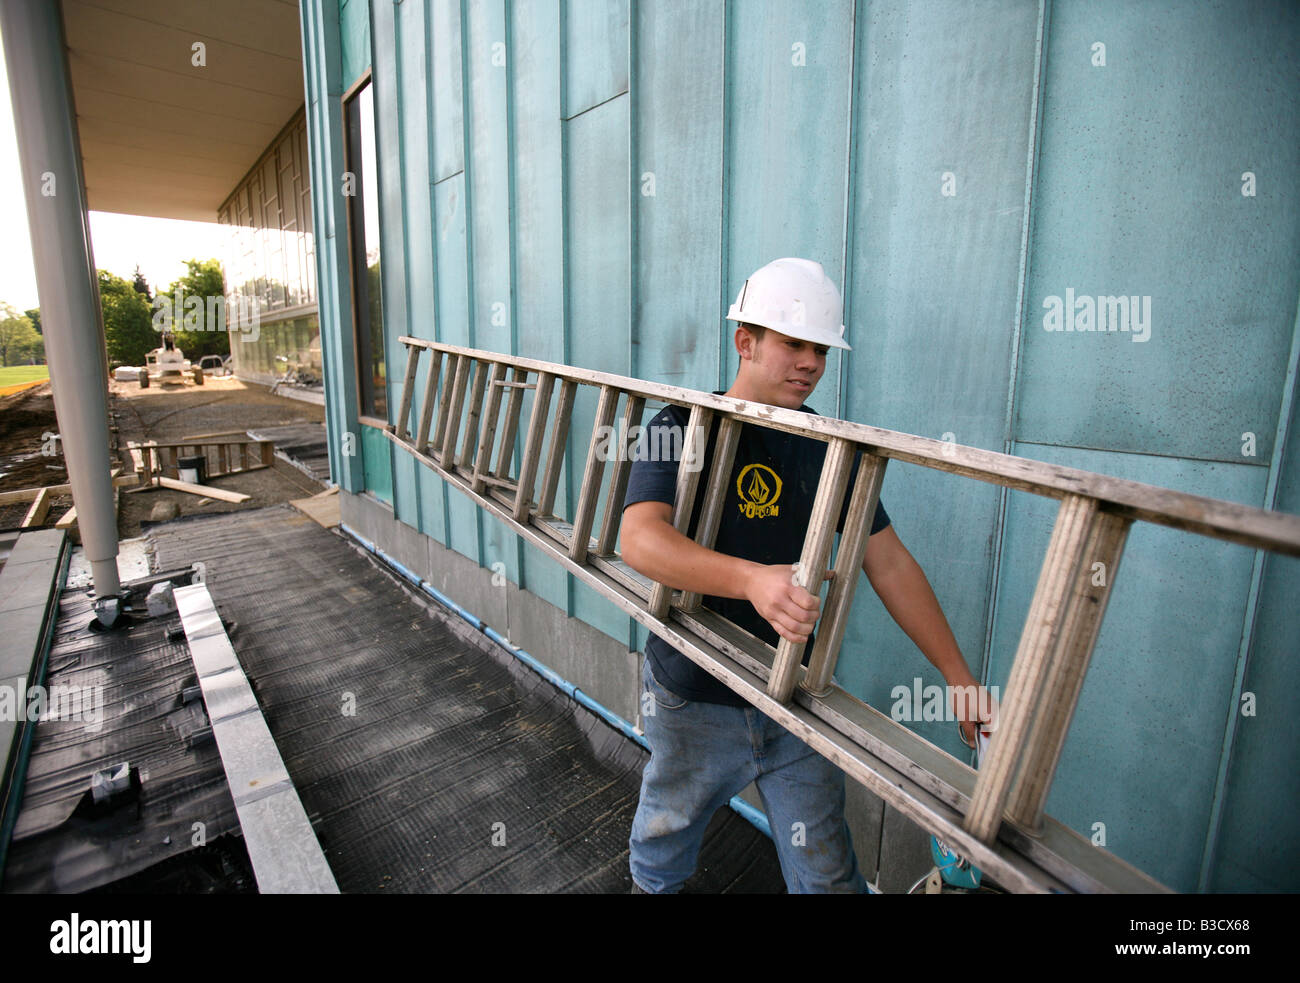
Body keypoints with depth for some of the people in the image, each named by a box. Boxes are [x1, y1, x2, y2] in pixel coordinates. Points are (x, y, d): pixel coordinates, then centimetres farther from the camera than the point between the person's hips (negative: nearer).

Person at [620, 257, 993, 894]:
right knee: (665, 837, 23)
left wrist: (959, 677, -2)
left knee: (826, 872, 12)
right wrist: (754, 580, -43)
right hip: (694, 698, -2)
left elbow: (888, 561, 1)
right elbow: (640, 539, -28)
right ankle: (649, 887, 56)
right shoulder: (682, 428, -12)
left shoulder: (828, 446, 0)